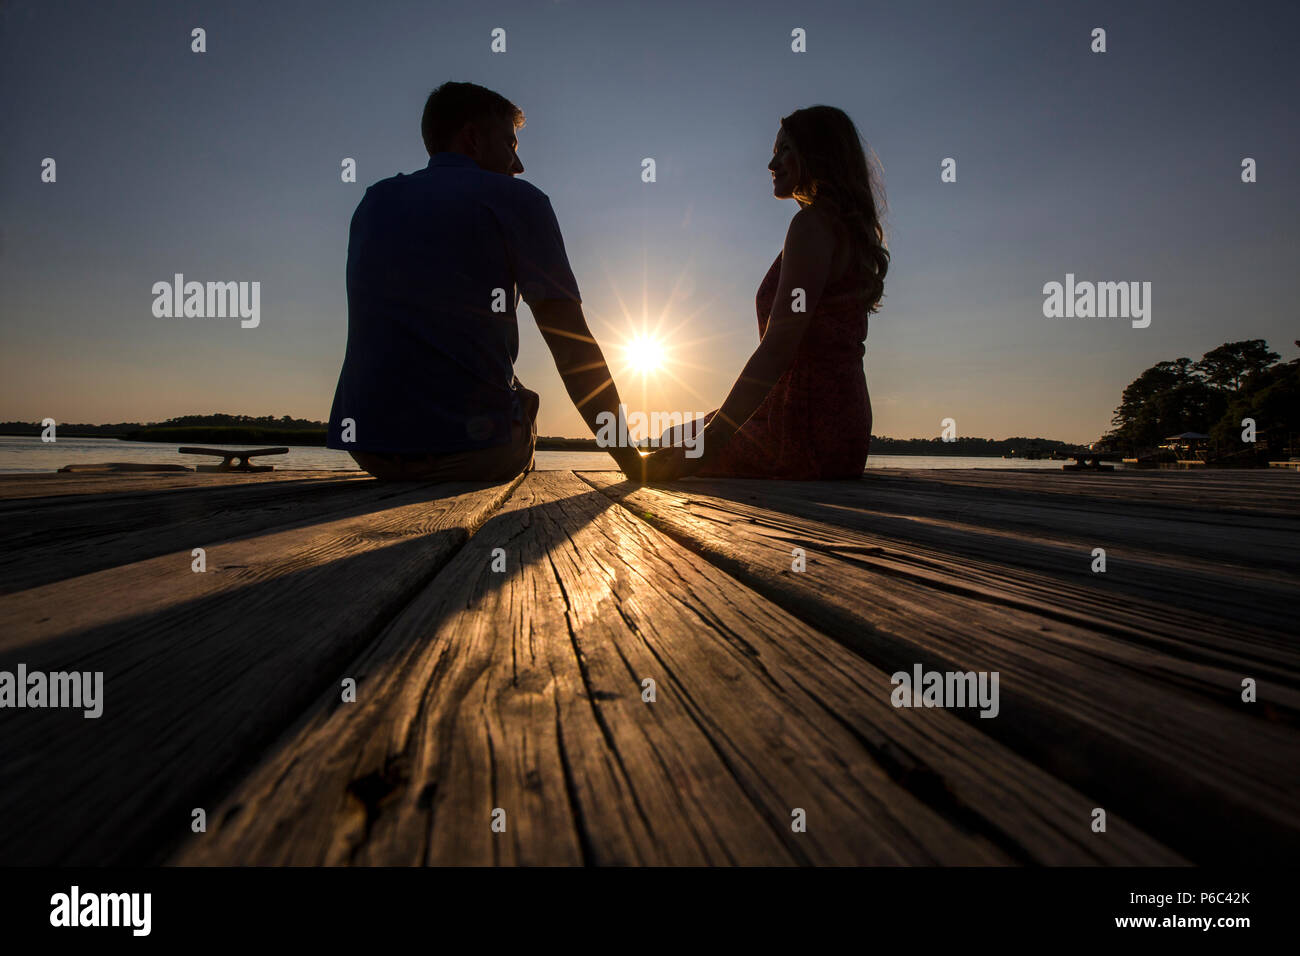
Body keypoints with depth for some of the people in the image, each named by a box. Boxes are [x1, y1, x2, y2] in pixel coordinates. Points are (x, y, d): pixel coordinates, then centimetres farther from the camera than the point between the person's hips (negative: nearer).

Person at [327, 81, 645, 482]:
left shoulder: (373, 202, 16)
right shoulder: (515, 199, -1)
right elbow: (574, 349, -7)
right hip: (475, 450, -5)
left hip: (366, 447, 5)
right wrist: (631, 460, -1)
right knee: (525, 400, 30)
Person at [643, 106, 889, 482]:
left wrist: (707, 442, -24)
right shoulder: (852, 230, 18)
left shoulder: (813, 223, -13)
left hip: (809, 433, -10)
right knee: (676, 439, 24)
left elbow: (778, 348, -23)